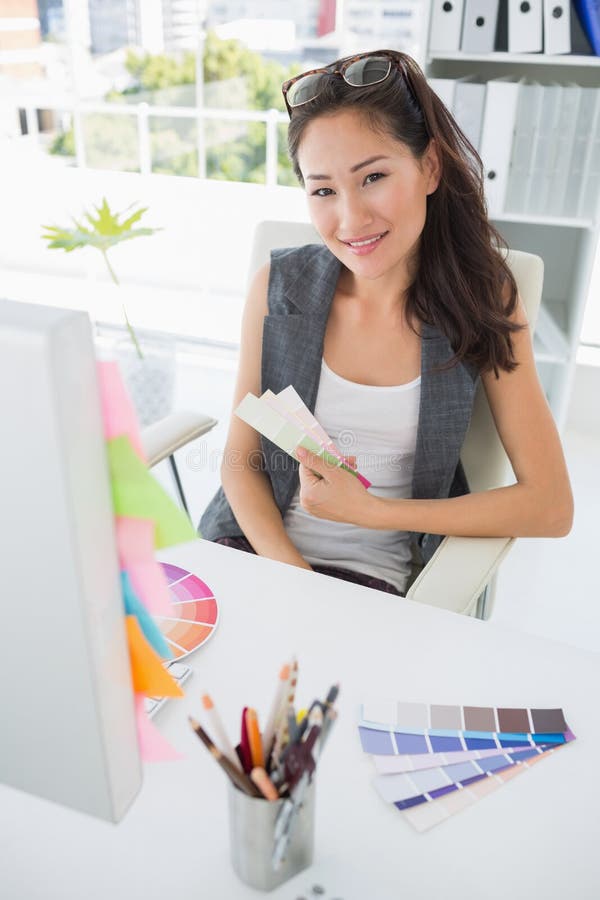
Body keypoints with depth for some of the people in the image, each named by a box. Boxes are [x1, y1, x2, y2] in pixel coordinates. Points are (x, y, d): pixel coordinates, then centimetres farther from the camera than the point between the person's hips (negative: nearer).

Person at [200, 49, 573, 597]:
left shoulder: (483, 301, -5)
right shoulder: (278, 288, -3)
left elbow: (551, 509, -8)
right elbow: (241, 462, 2)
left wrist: (369, 510, -14)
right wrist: (292, 575, -16)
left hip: (371, 574, -1)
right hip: (254, 549, 2)